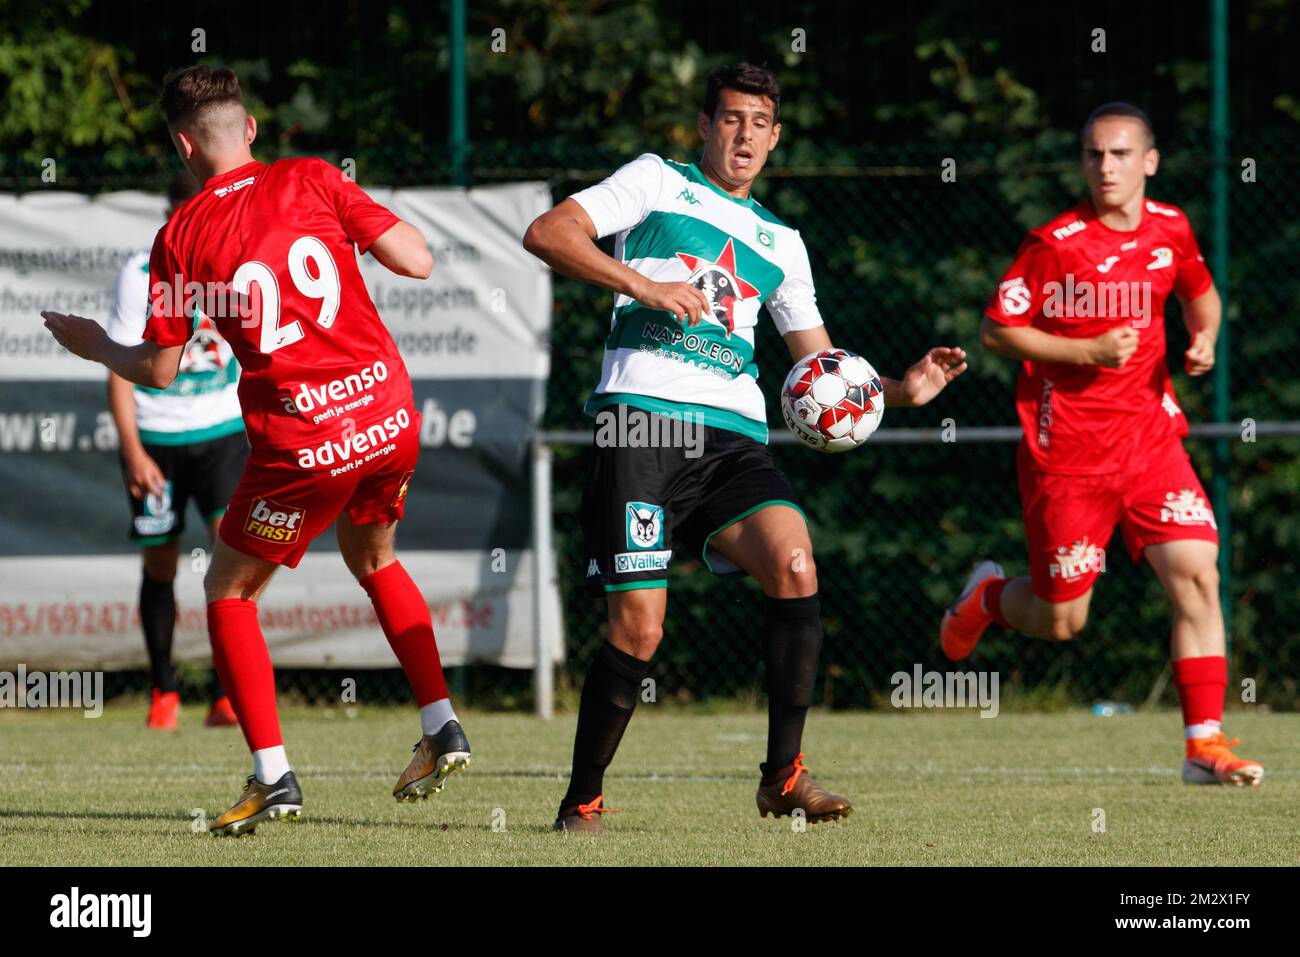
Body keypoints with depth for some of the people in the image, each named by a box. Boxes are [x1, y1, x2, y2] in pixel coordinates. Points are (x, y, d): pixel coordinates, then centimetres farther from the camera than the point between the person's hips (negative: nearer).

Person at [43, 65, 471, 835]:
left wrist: (94, 345, 24)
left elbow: (159, 371, 4)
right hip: (390, 416, 4)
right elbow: (417, 262, -2)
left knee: (229, 593, 16)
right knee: (375, 560, 30)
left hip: (302, 442, -4)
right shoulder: (312, 181, 0)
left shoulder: (181, 237, -3)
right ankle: (442, 728, 23)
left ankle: (274, 777, 7)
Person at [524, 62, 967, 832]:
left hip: (735, 436, 4)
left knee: (795, 562, -23)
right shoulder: (657, 182, 12)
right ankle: (583, 802, 8)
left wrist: (900, 391, 10)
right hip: (644, 421, -4)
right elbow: (547, 233, -1)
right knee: (639, 629, -11)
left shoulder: (779, 241, 26)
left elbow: (820, 364, 28)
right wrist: (641, 284, -14)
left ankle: (784, 776, -16)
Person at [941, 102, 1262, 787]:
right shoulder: (1054, 244, -12)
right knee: (1061, 621, 3)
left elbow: (1200, 293, 23)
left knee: (1197, 577, -13)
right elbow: (996, 331, -9)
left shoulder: (1170, 230, 3)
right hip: (1066, 449, -4)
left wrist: (1203, 337, 1)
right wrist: (1089, 351, -18)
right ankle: (988, 596, 38)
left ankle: (1205, 744, -10)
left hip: (1150, 436, 4)